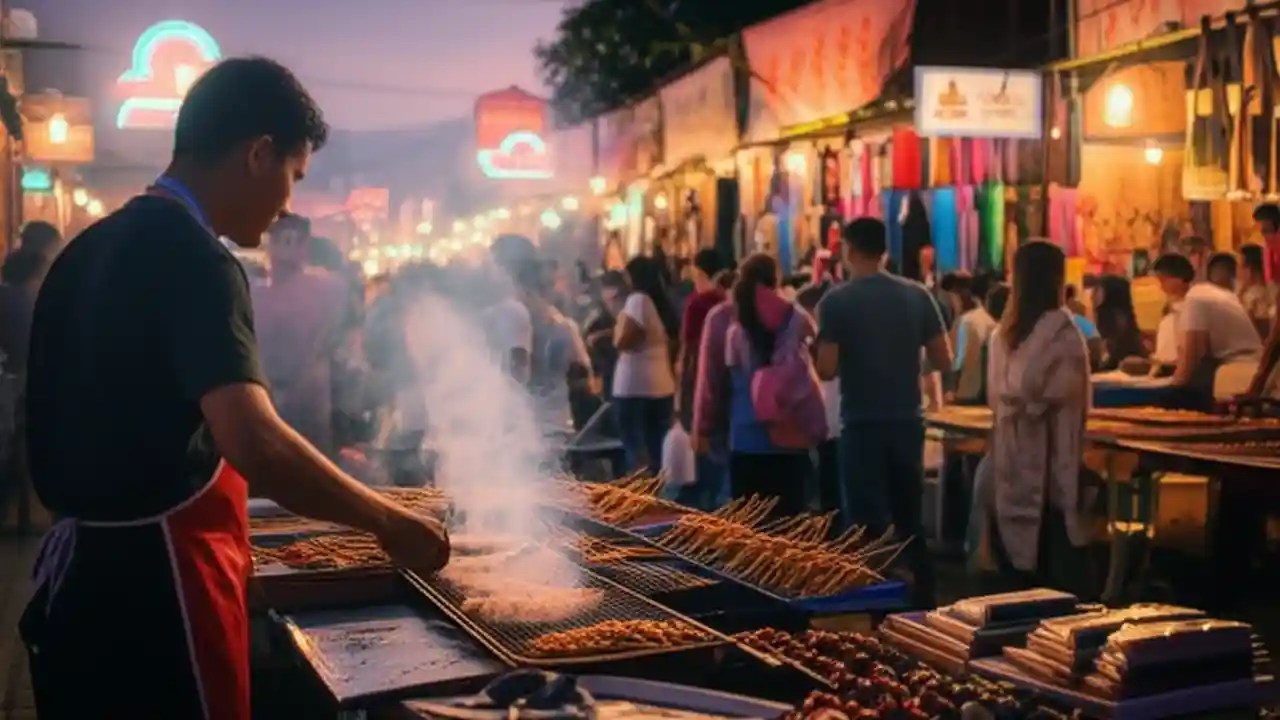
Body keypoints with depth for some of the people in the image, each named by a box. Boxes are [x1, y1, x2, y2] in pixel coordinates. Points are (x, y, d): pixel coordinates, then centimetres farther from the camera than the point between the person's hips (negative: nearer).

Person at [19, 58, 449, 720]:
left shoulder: (94, 246, 11)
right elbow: (255, 444, -30)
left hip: (83, 570, 9)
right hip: (152, 581, -9)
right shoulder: (192, 256, -18)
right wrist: (388, 522, -20)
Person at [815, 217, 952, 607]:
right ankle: (924, 602, 22)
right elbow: (943, 360, 3)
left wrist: (822, 347, 8)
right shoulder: (918, 296, 1)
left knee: (868, 526, 4)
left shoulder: (835, 302, -10)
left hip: (861, 425, -4)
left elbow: (827, 370, -14)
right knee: (911, 520, 16)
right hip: (908, 422, 4)